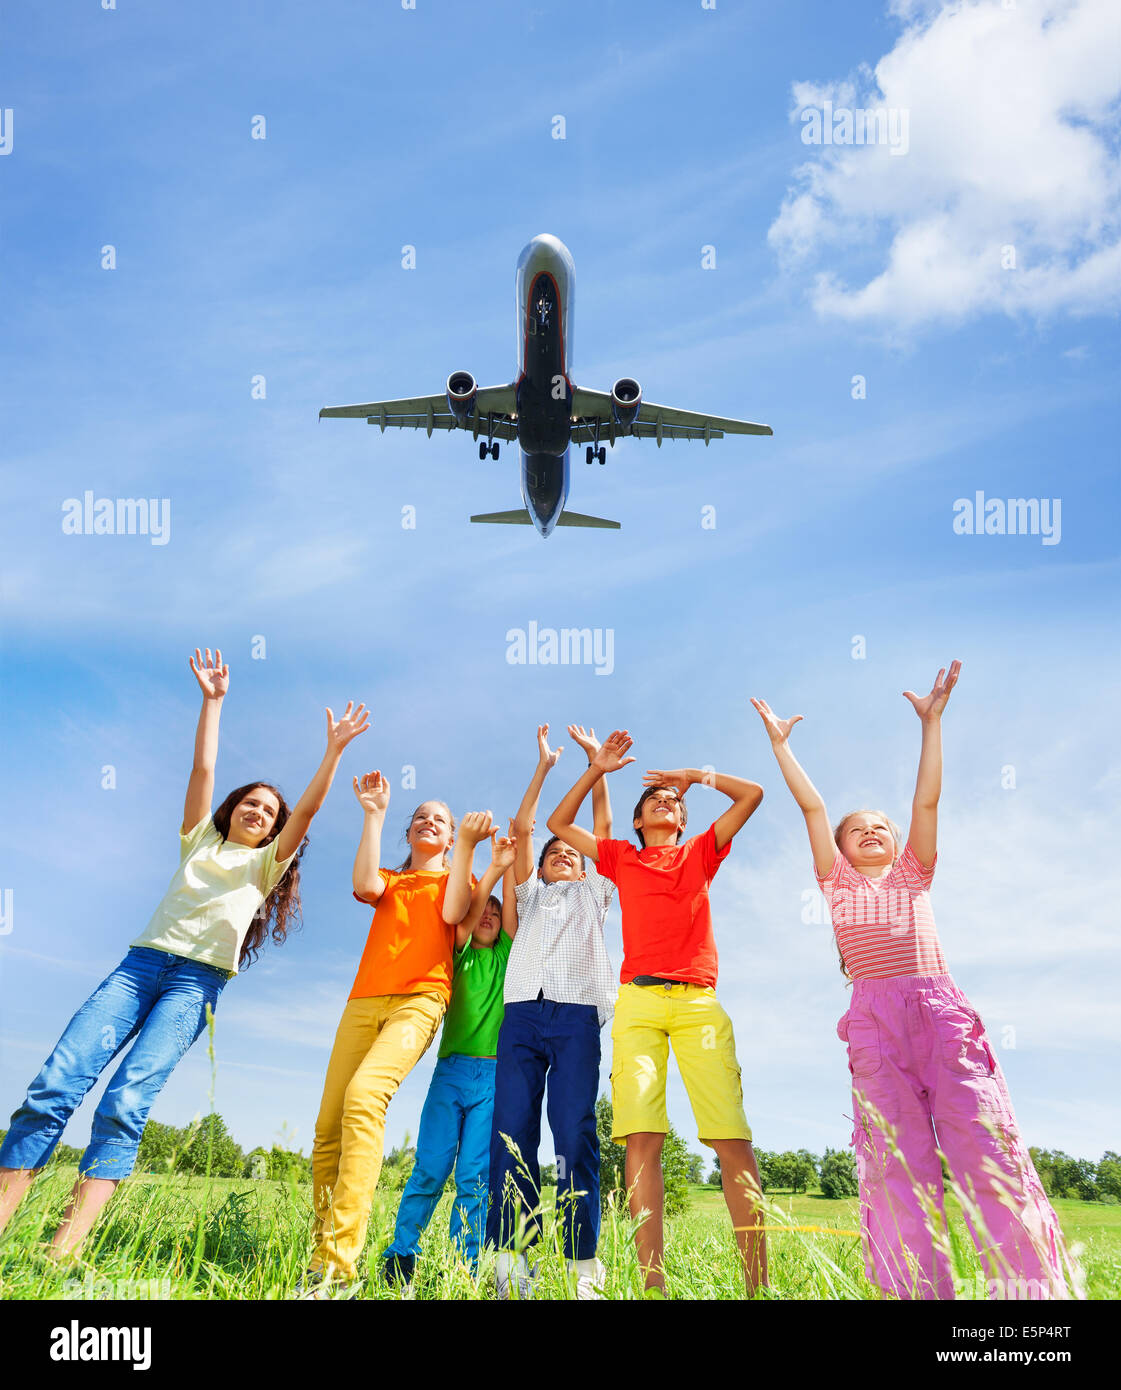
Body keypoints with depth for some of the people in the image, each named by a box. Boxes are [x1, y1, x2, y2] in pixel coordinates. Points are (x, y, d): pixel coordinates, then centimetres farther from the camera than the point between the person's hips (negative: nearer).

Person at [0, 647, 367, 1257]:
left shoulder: (265, 863, 19)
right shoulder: (200, 840, 24)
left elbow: (308, 810, 7)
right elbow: (203, 769, 16)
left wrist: (334, 751, -1)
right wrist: (213, 700, 12)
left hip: (198, 981, -2)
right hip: (142, 959, 3)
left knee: (126, 1102, -21)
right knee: (54, 1085, -16)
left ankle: (62, 1257, -28)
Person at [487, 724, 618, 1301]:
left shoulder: (593, 893, 28)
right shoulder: (531, 895, 29)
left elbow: (603, 827, 23)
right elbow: (521, 828, 21)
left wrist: (596, 760, 23)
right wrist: (544, 765, 21)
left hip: (576, 1014, -1)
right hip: (523, 1011, 1)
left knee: (576, 1132, -11)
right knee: (511, 1130, -10)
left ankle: (582, 1266, -11)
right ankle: (511, 1259, -10)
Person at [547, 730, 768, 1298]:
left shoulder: (701, 852, 22)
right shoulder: (621, 858, 22)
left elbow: (751, 794, 22)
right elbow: (559, 825, 26)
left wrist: (696, 775, 25)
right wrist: (595, 771, 20)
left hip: (699, 1001, 0)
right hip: (638, 1001, 0)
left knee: (732, 1136, -11)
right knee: (642, 1135, -13)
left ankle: (757, 1278, -10)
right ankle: (653, 1280, -13)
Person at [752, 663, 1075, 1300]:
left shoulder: (914, 873, 22)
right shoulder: (838, 881, 20)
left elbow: (926, 800, 15)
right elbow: (813, 806, 17)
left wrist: (932, 719, 11)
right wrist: (780, 743, 17)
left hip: (941, 1007, 1)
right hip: (874, 1015, 0)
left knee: (987, 1141, -7)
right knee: (899, 1158, -5)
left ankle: (1033, 1284, -5)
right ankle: (924, 1290, -3)